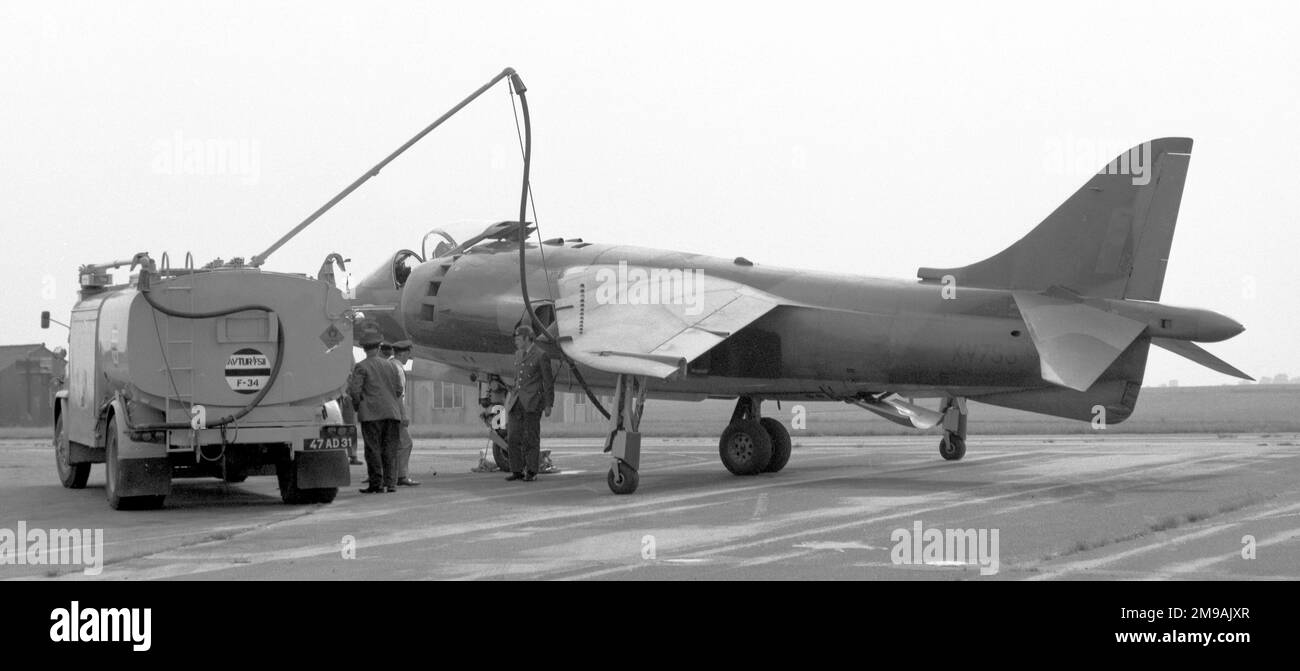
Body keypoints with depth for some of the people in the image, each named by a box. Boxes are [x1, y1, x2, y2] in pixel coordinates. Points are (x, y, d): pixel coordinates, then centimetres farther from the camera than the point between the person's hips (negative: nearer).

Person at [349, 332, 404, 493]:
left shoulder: (361, 367, -3)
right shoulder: (390, 365, 12)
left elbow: (355, 389, -11)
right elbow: (398, 389, 12)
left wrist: (358, 405, 4)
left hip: (371, 413, -4)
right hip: (392, 412, 4)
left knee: (373, 449, -1)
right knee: (390, 449, 7)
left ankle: (376, 484, -3)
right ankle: (390, 483, 2)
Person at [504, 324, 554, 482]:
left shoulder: (541, 356, -6)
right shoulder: (518, 354, 16)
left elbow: (548, 382, -5)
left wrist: (548, 405, -7)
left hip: (532, 402, -7)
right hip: (517, 401, 7)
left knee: (531, 438, -3)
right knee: (514, 436, 1)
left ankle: (531, 472, 3)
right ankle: (517, 471, 6)